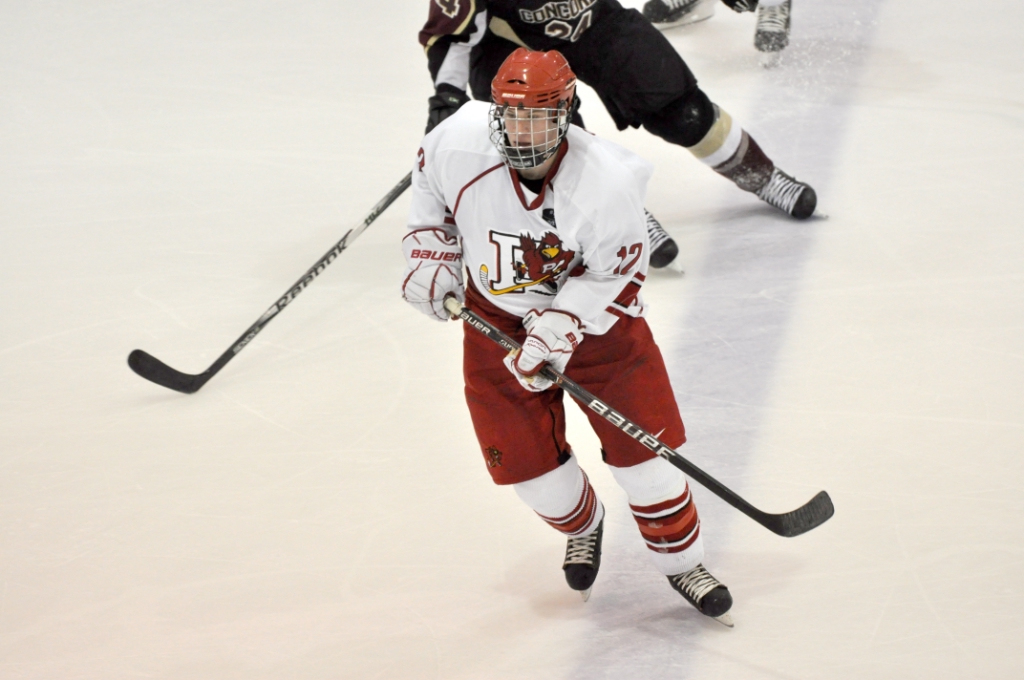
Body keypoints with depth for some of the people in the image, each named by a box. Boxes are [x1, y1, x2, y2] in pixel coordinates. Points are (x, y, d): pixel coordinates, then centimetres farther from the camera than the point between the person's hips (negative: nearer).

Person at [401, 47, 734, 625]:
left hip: (593, 310, -2)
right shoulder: (458, 145, -23)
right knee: (526, 458, 3)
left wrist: (559, 328, -28)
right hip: (497, 316, 2)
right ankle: (583, 527, 38)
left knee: (640, 442, -3)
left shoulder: (609, 182, -31)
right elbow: (431, 187, 2)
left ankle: (682, 560, 19)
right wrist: (432, 256, -2)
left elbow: (615, 279, -19)